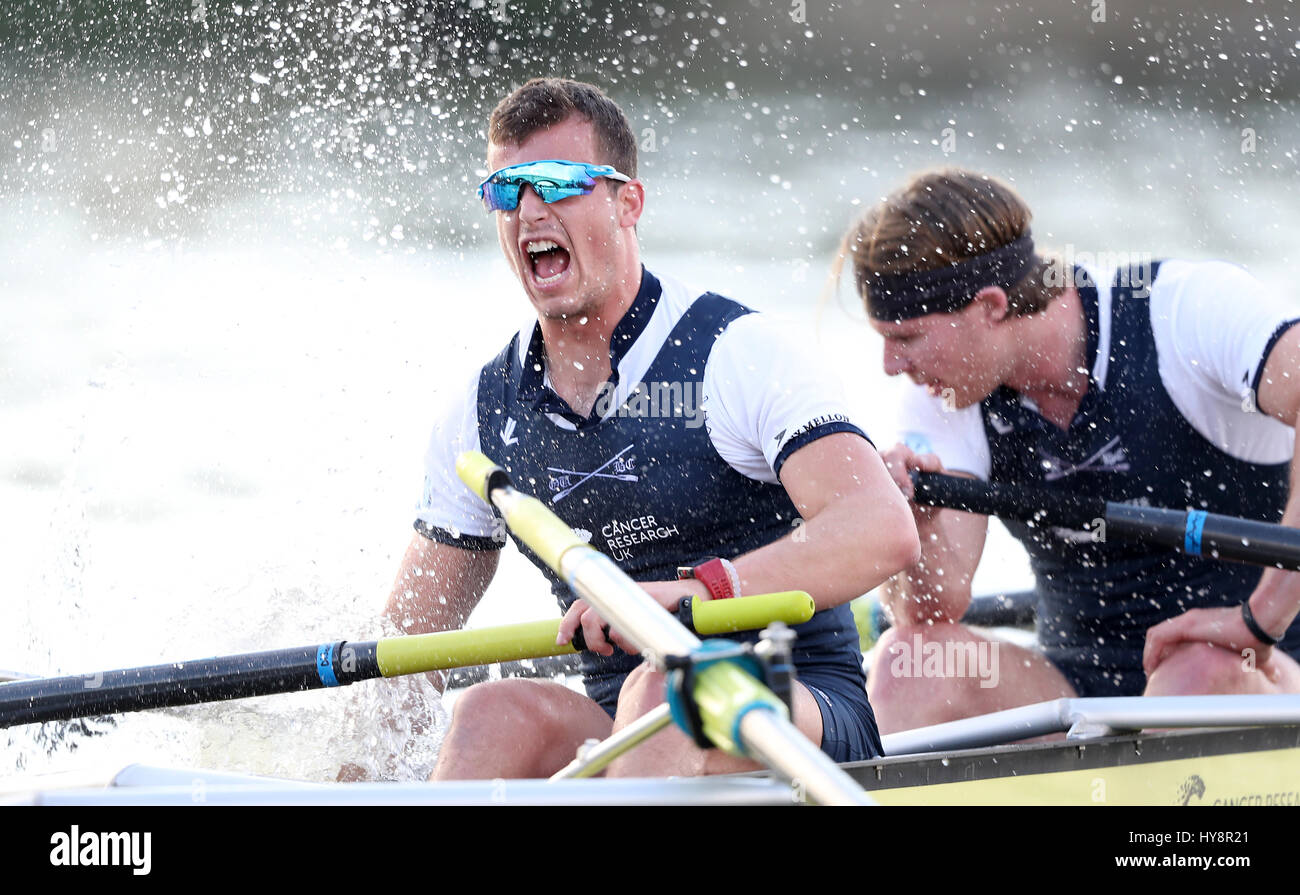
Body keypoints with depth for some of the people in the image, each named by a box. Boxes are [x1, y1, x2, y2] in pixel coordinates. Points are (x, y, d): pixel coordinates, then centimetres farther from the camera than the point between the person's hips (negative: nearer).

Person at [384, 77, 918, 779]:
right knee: (496, 713, -27)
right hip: (614, 738, 4)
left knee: (663, 693, -36)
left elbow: (885, 532, -24)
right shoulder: (483, 415, 9)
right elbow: (405, 641, 16)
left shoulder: (734, 353, -8)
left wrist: (691, 592, -37)